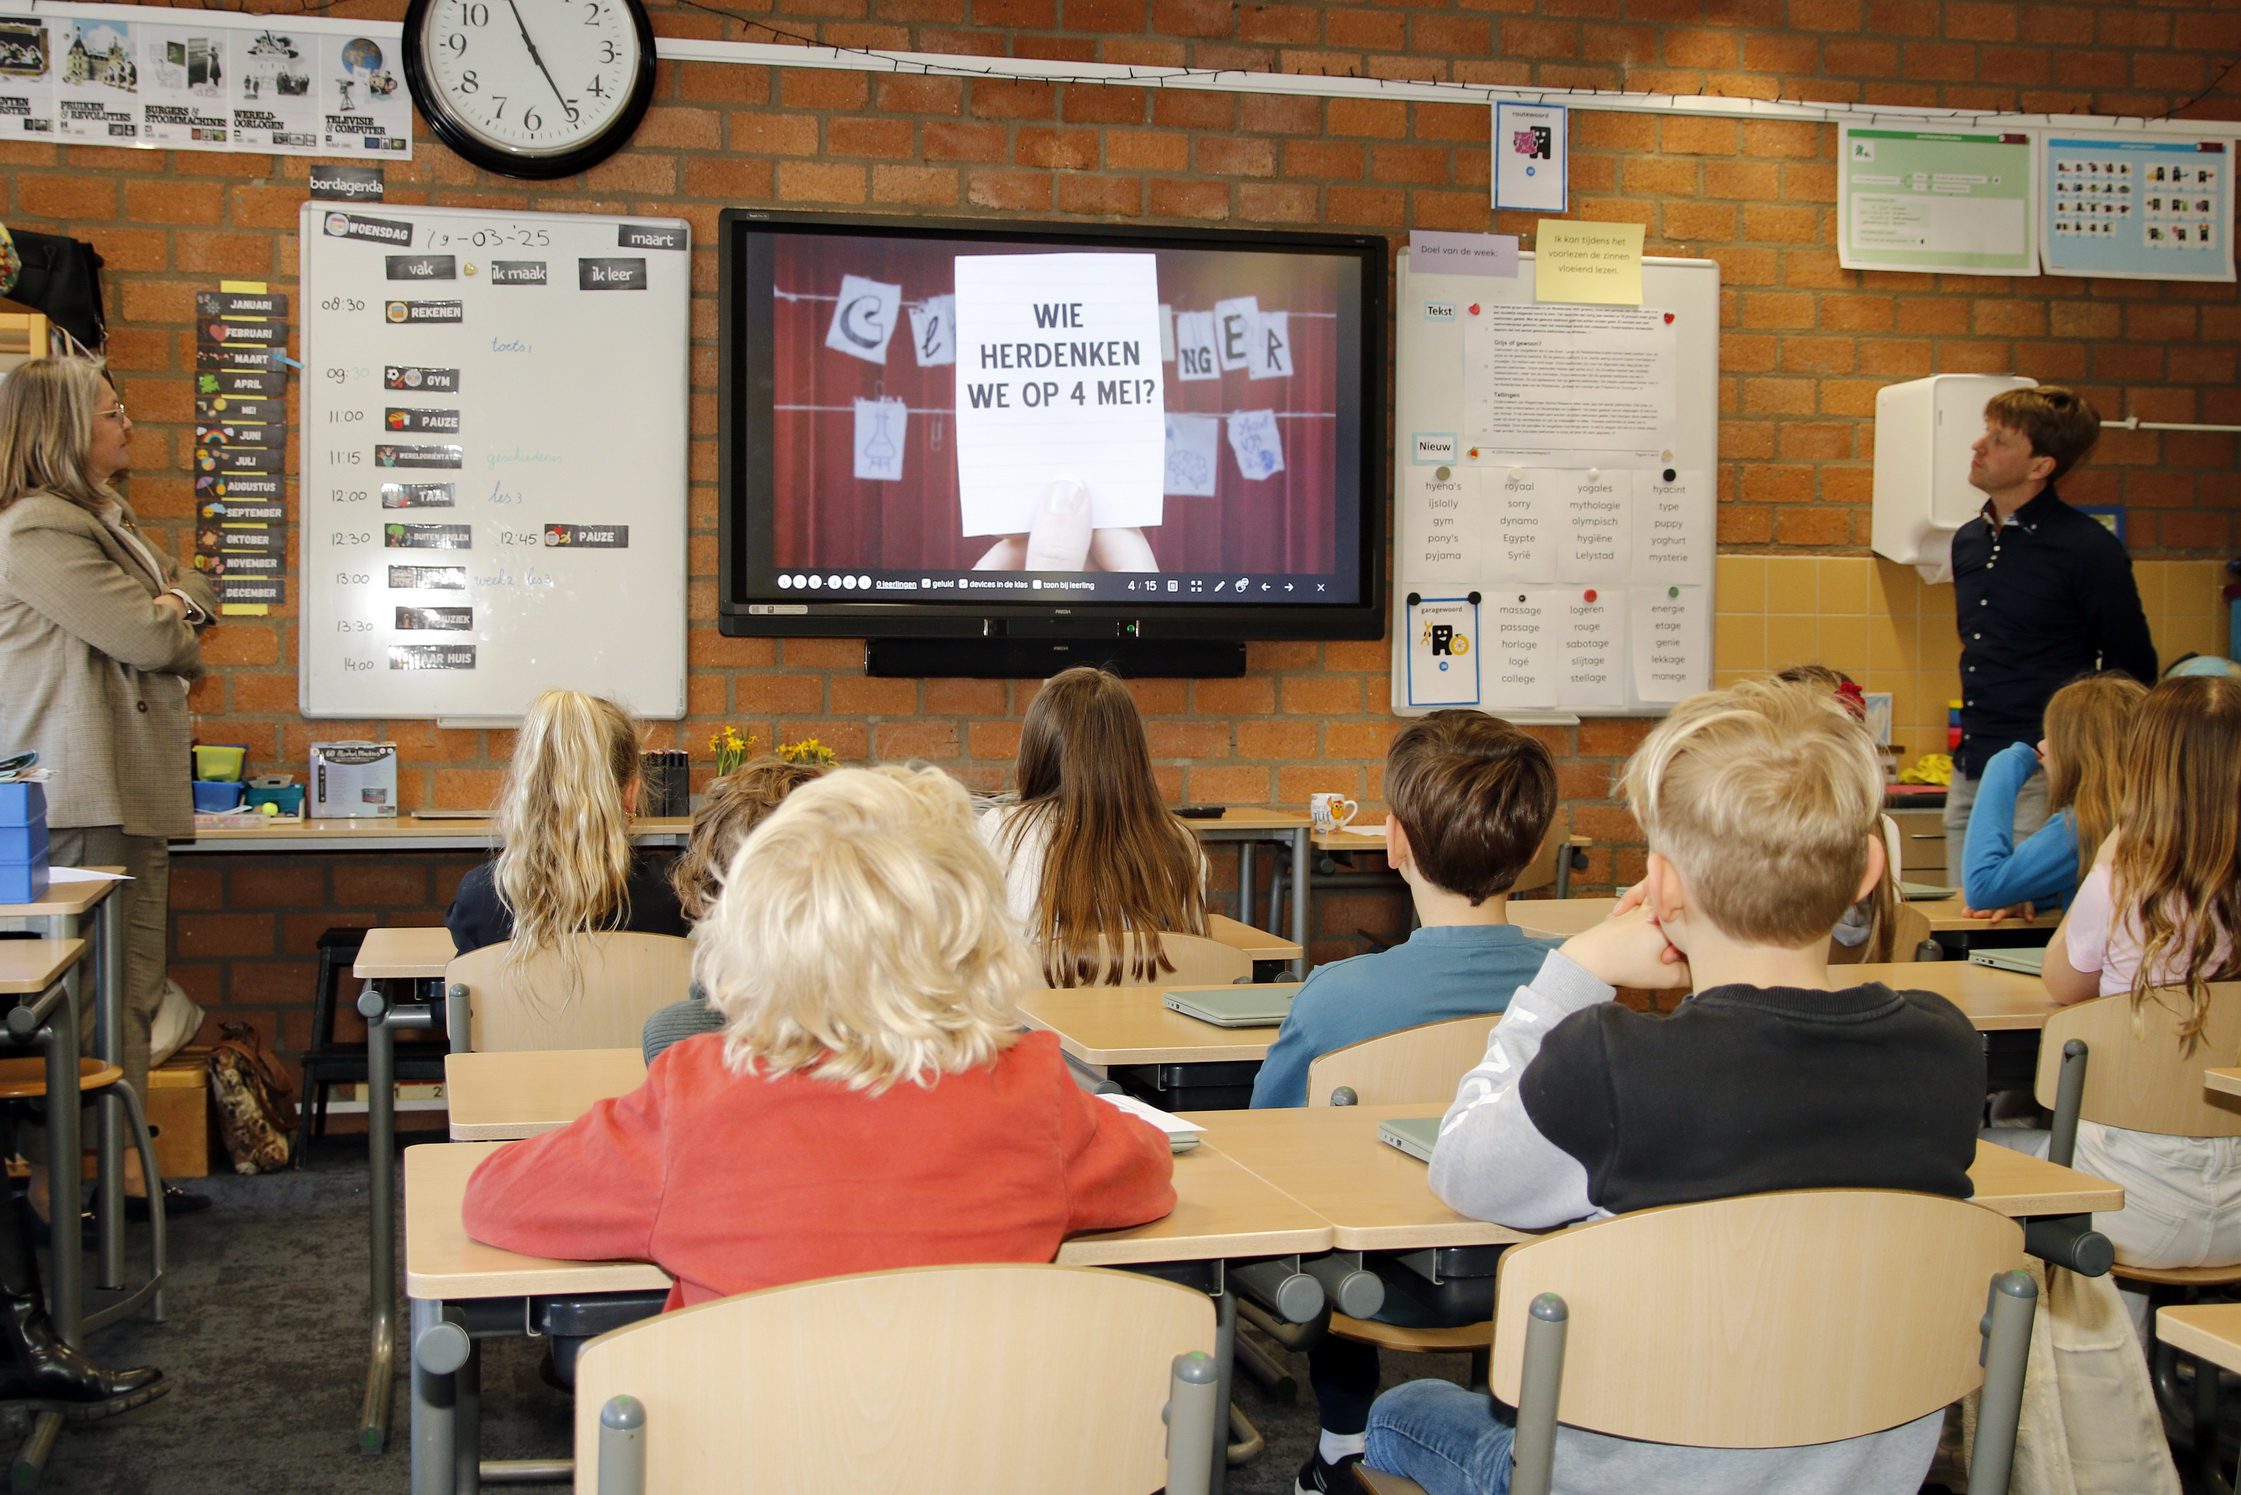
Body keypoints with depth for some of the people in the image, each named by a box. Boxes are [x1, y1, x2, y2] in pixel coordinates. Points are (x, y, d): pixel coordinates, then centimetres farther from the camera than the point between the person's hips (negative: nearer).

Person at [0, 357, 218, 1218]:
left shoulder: (107, 520, 20)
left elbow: (194, 599, 18)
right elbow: (151, 638, -18)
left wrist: (173, 606, -4)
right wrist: (170, 619, 5)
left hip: (137, 790, 10)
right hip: (82, 800, -10)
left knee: (135, 988, 12)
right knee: (88, 995, -7)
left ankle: (124, 1167, 19)